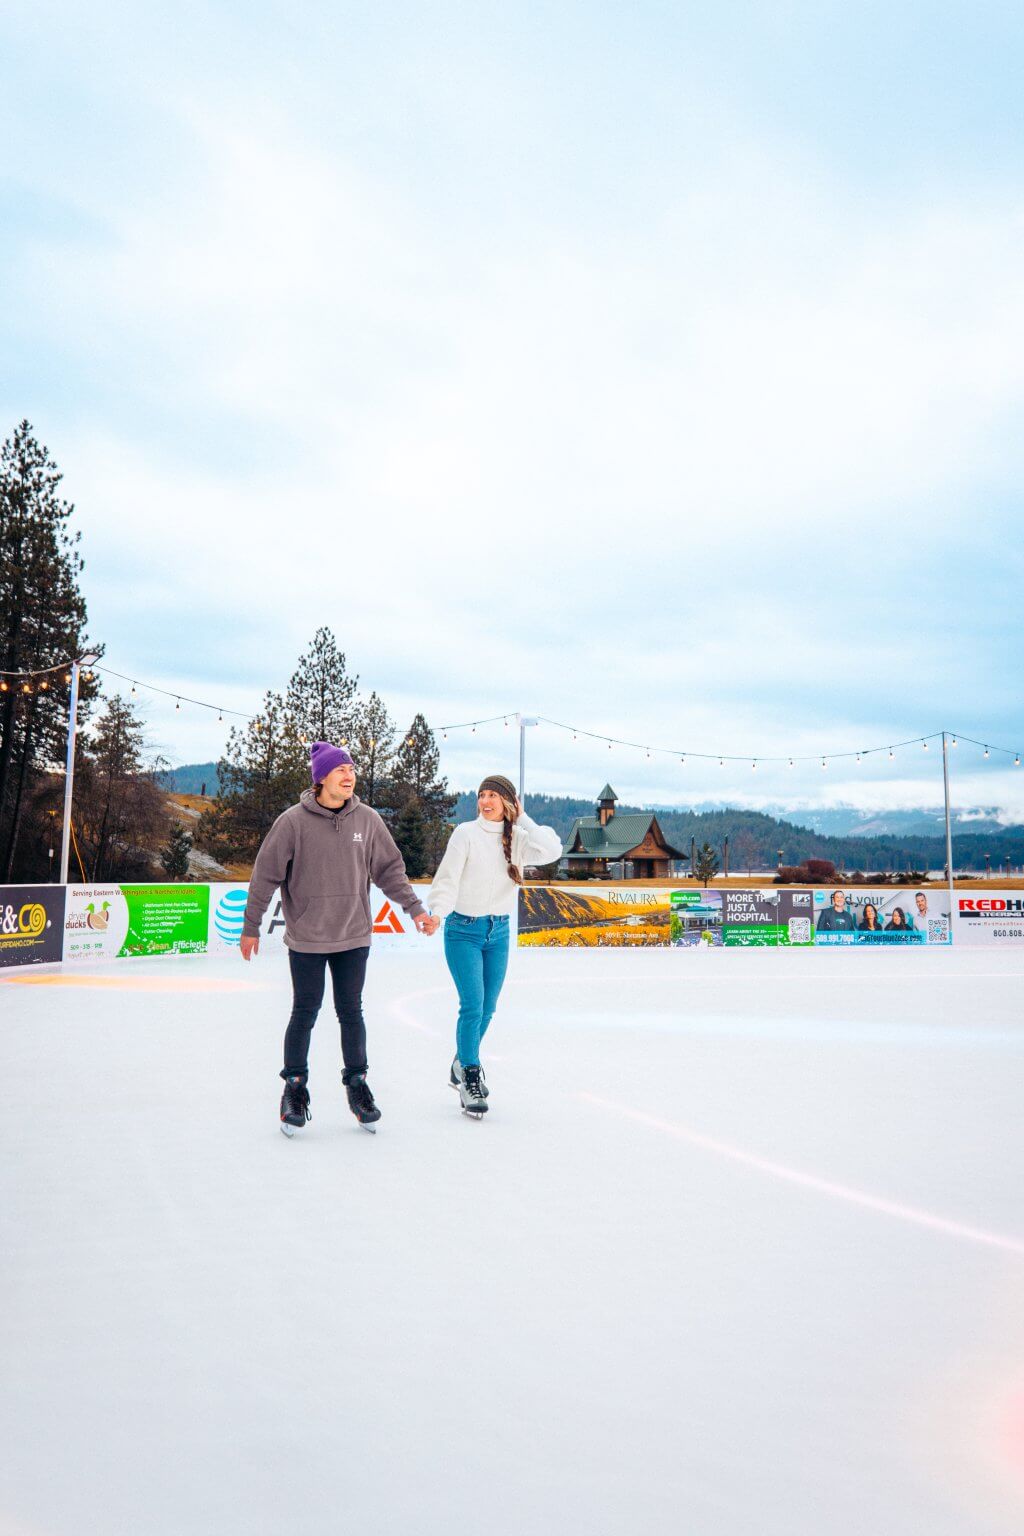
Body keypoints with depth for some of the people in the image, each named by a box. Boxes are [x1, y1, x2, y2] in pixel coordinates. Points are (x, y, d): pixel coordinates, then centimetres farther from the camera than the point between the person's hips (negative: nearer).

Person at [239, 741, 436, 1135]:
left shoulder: (367, 820, 0)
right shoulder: (293, 821, -9)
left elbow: (390, 870, 8)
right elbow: (265, 876, -4)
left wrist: (416, 909, 2)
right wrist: (250, 927, 0)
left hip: (354, 936, 2)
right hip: (306, 939, -2)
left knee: (351, 1012, 10)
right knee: (305, 1013, 6)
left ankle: (356, 1081, 26)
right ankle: (294, 1087, 23)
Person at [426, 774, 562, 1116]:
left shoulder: (517, 838, 2)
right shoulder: (466, 833, -8)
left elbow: (551, 851, -15)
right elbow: (448, 878, -14)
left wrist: (522, 819, -10)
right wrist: (438, 912, -30)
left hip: (498, 932, 4)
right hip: (463, 930, -4)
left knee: (487, 1008, 12)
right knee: (473, 1005, -10)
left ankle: (462, 1064, 33)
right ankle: (470, 1079, 2)